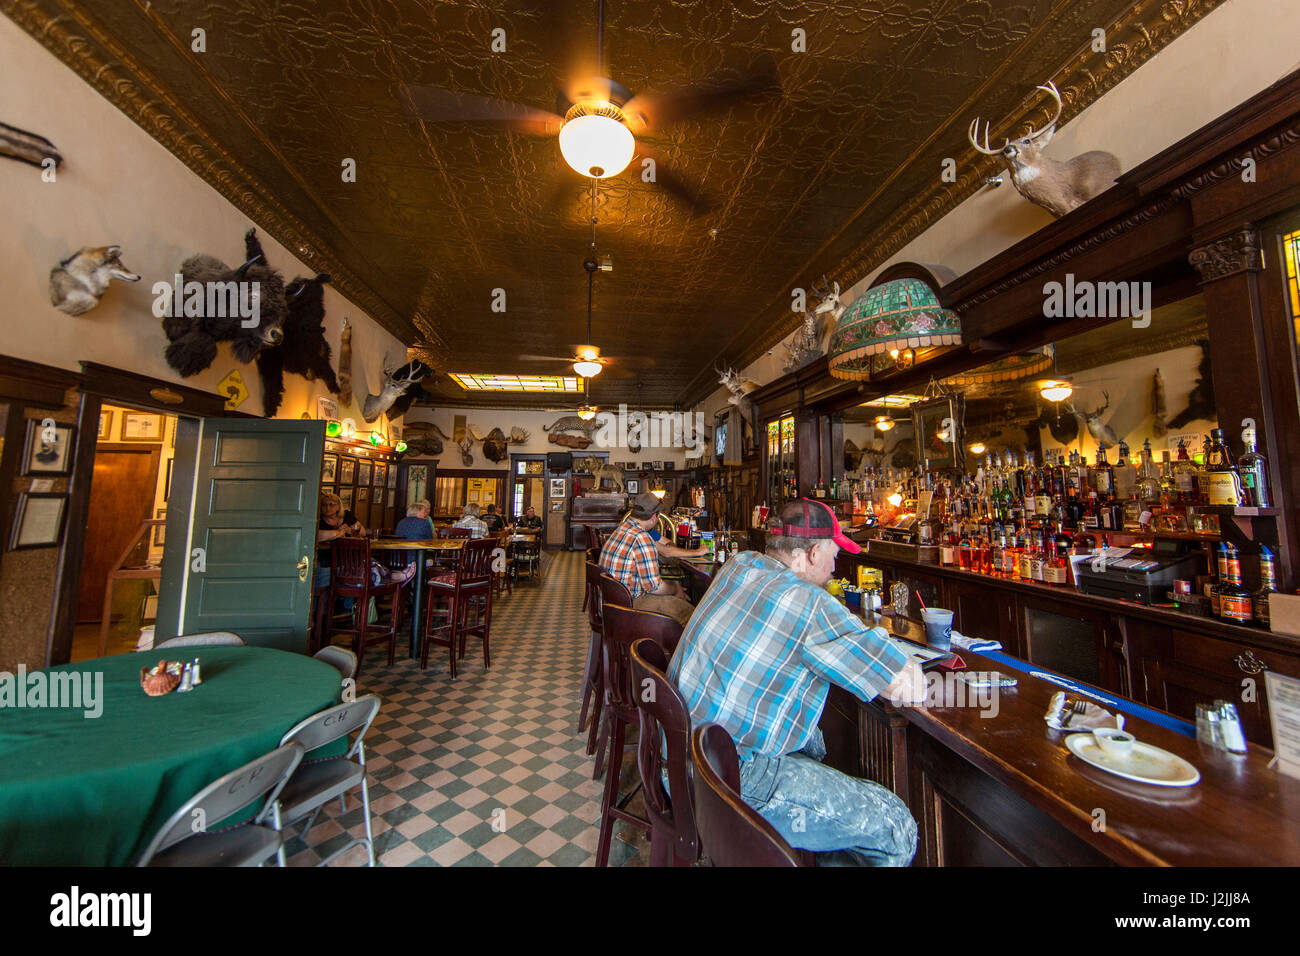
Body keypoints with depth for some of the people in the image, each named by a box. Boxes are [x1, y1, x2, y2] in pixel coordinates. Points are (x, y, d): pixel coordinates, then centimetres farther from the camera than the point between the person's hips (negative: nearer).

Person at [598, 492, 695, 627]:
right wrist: (675, 589, 0)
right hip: (629, 603, -10)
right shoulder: (641, 538, -23)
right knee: (689, 613, -7)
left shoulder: (625, 526, 8)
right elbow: (653, 586, -20)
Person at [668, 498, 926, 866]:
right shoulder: (809, 604, -22)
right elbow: (908, 687, -16)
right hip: (734, 781, -8)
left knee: (813, 741, 32)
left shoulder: (737, 564, 1)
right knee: (896, 825, 0)